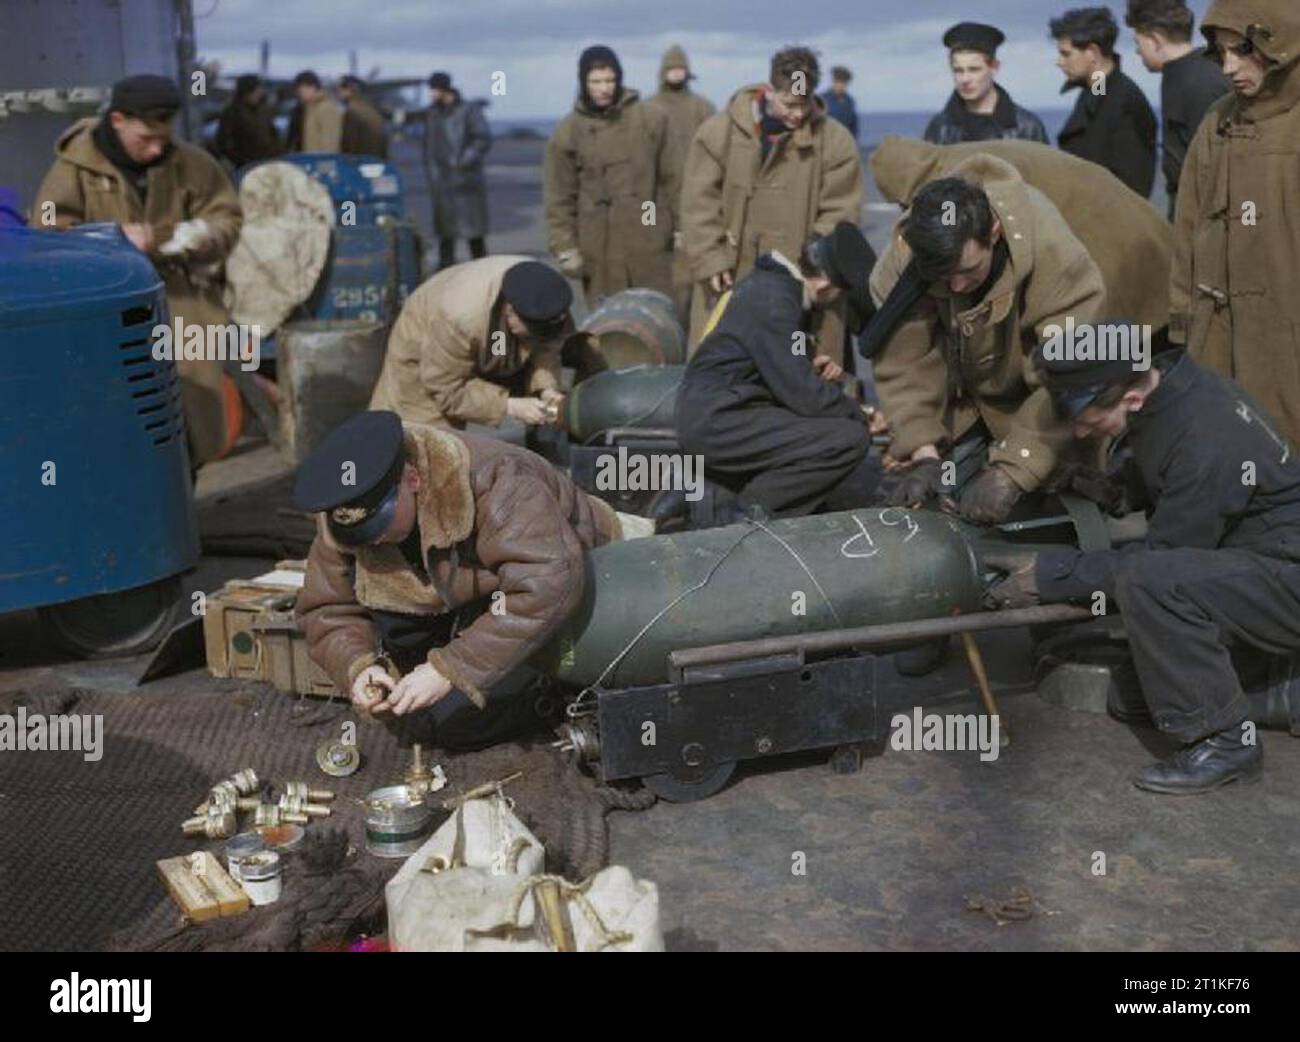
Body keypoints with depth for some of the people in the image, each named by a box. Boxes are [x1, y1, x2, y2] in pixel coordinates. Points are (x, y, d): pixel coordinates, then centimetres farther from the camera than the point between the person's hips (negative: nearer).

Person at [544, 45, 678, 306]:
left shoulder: (651, 118, 3)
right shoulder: (568, 132, 2)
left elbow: (670, 179, 6)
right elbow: (560, 198, 3)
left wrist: (680, 226, 5)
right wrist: (565, 247, -4)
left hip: (650, 243, 1)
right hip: (599, 249, 0)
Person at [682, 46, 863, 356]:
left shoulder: (835, 140, -2)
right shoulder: (720, 131, 0)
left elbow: (840, 214, -2)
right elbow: (700, 203, 2)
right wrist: (711, 262, -6)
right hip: (731, 281, 1)